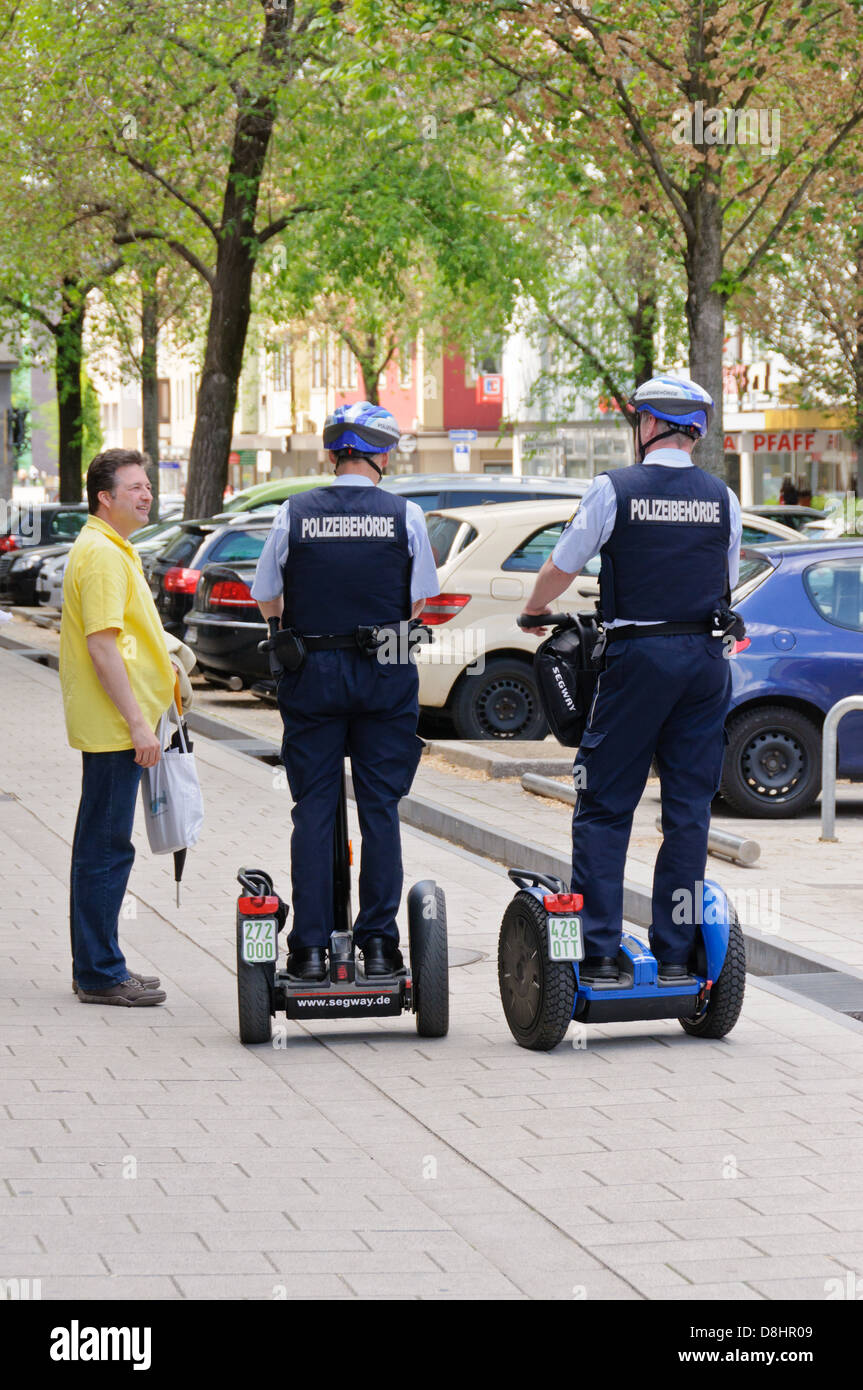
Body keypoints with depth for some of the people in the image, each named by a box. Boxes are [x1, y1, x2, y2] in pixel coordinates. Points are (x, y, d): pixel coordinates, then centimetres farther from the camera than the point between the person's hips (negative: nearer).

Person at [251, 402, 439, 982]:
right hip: (386, 674, 0)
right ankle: (379, 942, 7)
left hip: (310, 673, 0)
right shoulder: (405, 515, -3)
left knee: (313, 809, 4)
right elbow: (419, 603, 4)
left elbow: (267, 601, 5)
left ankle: (310, 949, 3)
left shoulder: (294, 514, -2)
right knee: (380, 808, 7)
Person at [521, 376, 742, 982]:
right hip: (707, 658, 3)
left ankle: (599, 950, 0)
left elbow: (560, 570, 6)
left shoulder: (614, 490, -4)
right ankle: (675, 952, 8)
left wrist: (534, 612, 26)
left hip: (638, 658, -3)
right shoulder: (723, 498, 6)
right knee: (689, 808, 8)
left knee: (604, 808, 4)